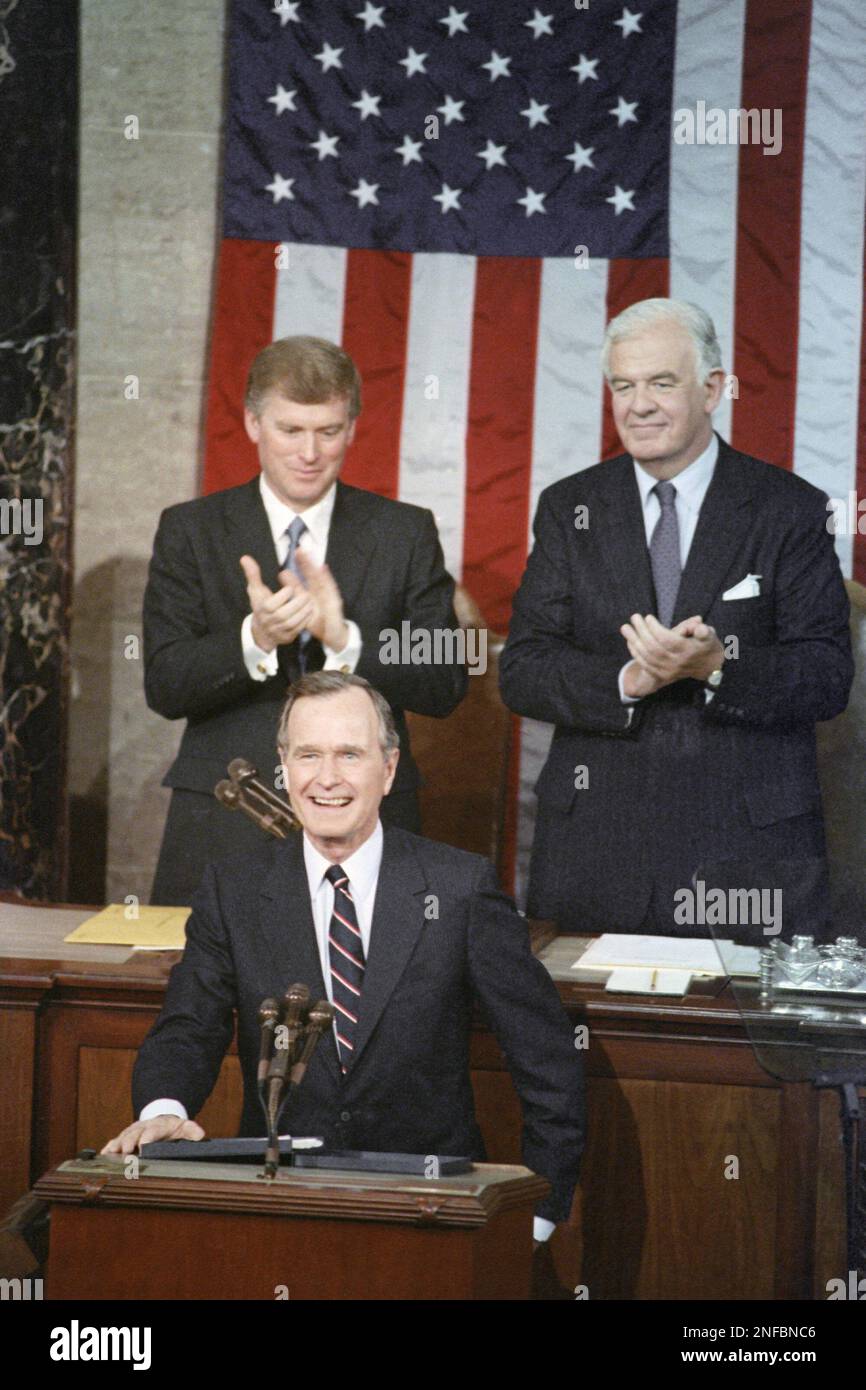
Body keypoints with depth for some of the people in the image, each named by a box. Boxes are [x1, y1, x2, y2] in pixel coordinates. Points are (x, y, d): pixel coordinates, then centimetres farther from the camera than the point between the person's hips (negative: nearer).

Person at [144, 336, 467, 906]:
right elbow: (164, 687, -3)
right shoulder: (190, 531, 6)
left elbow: (447, 686, -2)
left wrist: (344, 638, -18)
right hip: (223, 831, 0)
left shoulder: (406, 532, 7)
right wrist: (255, 639, -22)